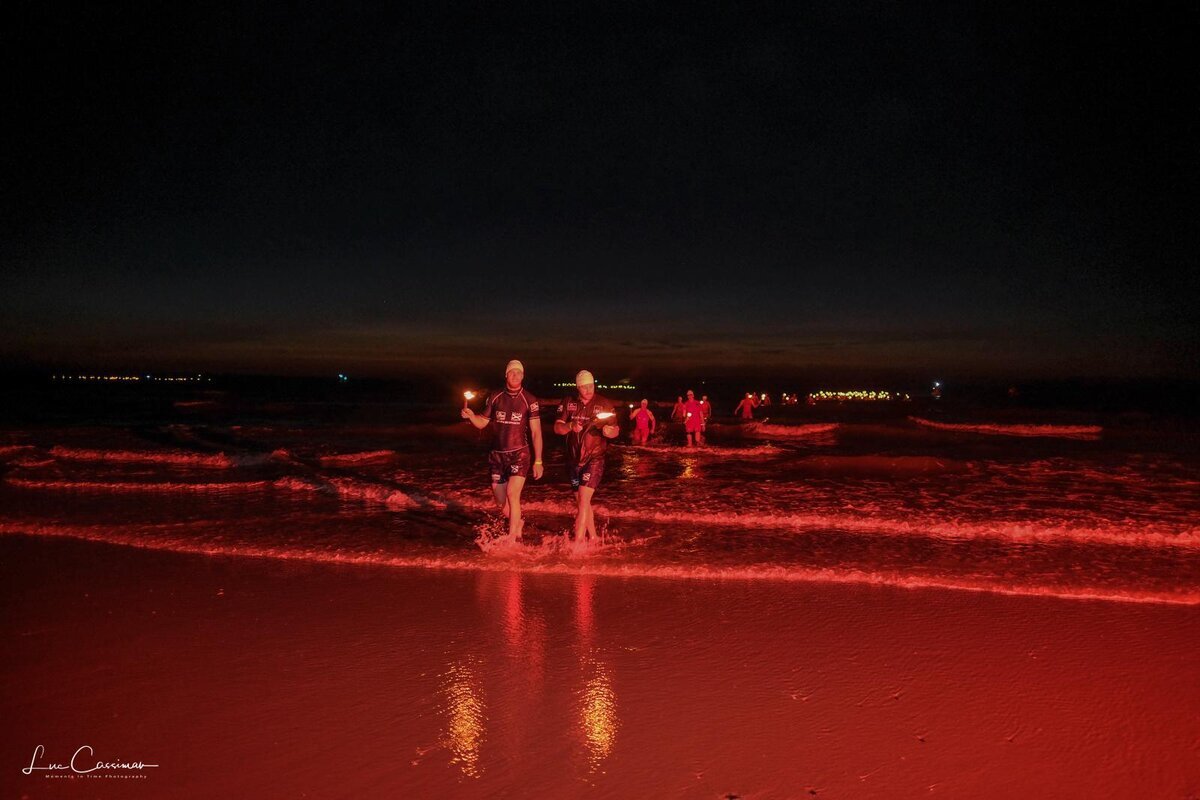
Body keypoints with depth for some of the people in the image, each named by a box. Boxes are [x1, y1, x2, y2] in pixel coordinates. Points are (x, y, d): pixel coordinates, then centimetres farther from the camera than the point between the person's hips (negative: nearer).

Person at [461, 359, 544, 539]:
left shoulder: (529, 401, -6)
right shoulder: (495, 397, 4)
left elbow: (536, 432, -6)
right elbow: (482, 423, 11)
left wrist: (538, 461, -10)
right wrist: (471, 416, -12)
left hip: (519, 454, -4)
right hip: (497, 455, 4)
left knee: (512, 493, -21)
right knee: (500, 501, 9)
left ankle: (512, 538, -12)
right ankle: (517, 523, 39)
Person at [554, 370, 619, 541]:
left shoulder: (603, 404, -6)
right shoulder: (568, 403, 1)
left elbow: (616, 430, -2)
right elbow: (557, 428, -2)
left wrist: (609, 431, -25)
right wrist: (571, 426, -22)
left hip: (594, 459, -4)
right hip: (573, 459, 4)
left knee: (583, 501, -15)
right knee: (582, 502, 14)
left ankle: (577, 543, -15)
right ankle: (592, 537, 30)